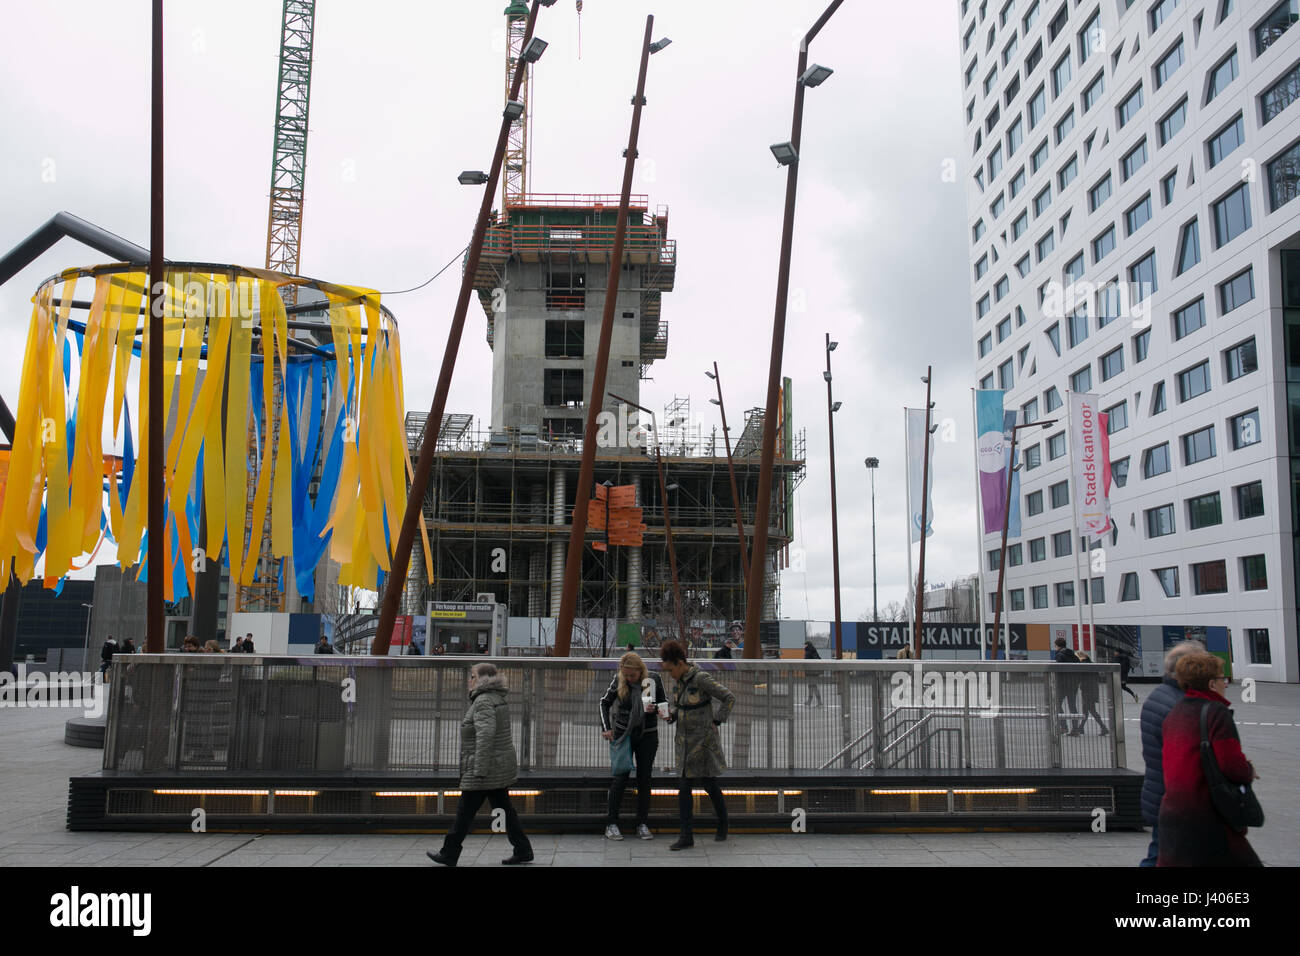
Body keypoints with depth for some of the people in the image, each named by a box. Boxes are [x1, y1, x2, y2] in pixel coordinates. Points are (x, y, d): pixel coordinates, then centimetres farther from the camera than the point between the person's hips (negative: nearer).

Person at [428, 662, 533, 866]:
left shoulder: (483, 701, -17)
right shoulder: (498, 699, 14)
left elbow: (486, 734, -26)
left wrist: (479, 769, -27)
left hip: (486, 767, -9)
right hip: (501, 765, 9)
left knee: (465, 811, 2)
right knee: (504, 809, 11)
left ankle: (449, 853, 12)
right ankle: (523, 851, 10)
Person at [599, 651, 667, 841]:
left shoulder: (654, 680, -8)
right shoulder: (618, 681, -8)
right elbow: (605, 703, 4)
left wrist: (655, 708, -19)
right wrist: (606, 728, -5)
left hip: (648, 736, 1)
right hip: (623, 734, -1)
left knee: (644, 779, 4)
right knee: (621, 777, -3)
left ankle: (642, 824, 13)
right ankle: (611, 824, 5)